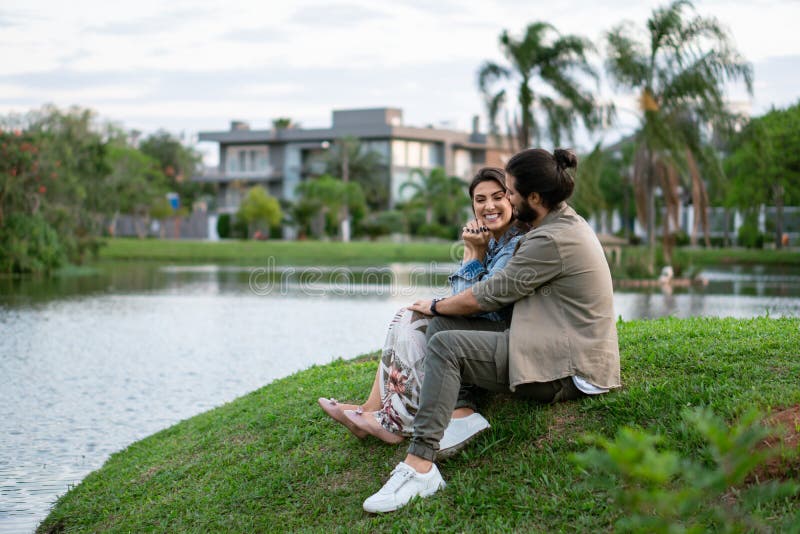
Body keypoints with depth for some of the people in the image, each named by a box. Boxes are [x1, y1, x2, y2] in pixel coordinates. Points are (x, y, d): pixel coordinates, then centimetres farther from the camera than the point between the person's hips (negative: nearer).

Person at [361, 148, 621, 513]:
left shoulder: (552, 241, -19)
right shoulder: (567, 223, 13)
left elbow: (488, 296, -13)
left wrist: (435, 306, 2)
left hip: (562, 372, -10)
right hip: (562, 352, 10)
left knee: (445, 347, -21)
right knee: (445, 323, 7)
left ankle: (421, 465, -26)